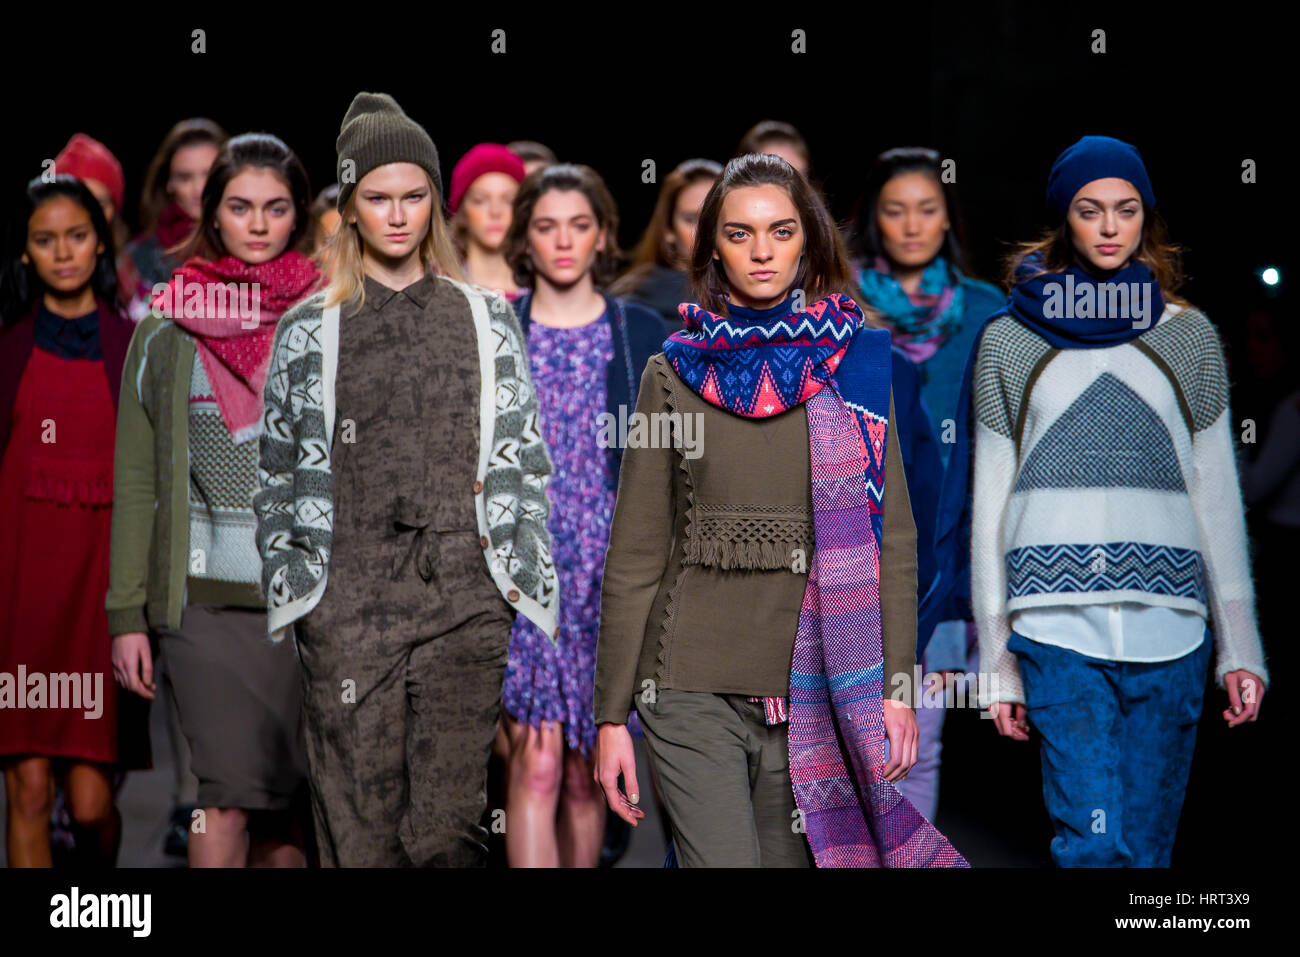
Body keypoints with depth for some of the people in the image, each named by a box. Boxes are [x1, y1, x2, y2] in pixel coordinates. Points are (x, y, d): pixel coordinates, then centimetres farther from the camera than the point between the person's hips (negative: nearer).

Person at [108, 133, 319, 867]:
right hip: (206, 594, 0)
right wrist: (127, 613, 2)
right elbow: (136, 480, 7)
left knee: (285, 794, 6)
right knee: (229, 790, -8)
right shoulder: (169, 330, 6)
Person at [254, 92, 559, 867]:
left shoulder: (487, 320, 13)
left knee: (448, 831, -9)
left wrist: (532, 587, 6)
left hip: (466, 601, 0)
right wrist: (283, 591, 8)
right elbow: (279, 472, 14)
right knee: (361, 831, 0)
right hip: (348, 606, 0)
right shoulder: (309, 330, 11)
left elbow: (524, 465, 12)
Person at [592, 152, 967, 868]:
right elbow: (634, 555, 4)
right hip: (691, 691, -1)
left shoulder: (856, 366, 6)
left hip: (814, 689, 1)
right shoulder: (674, 374, 4)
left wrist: (897, 687, -2)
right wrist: (611, 715, 1)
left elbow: (892, 538, 6)